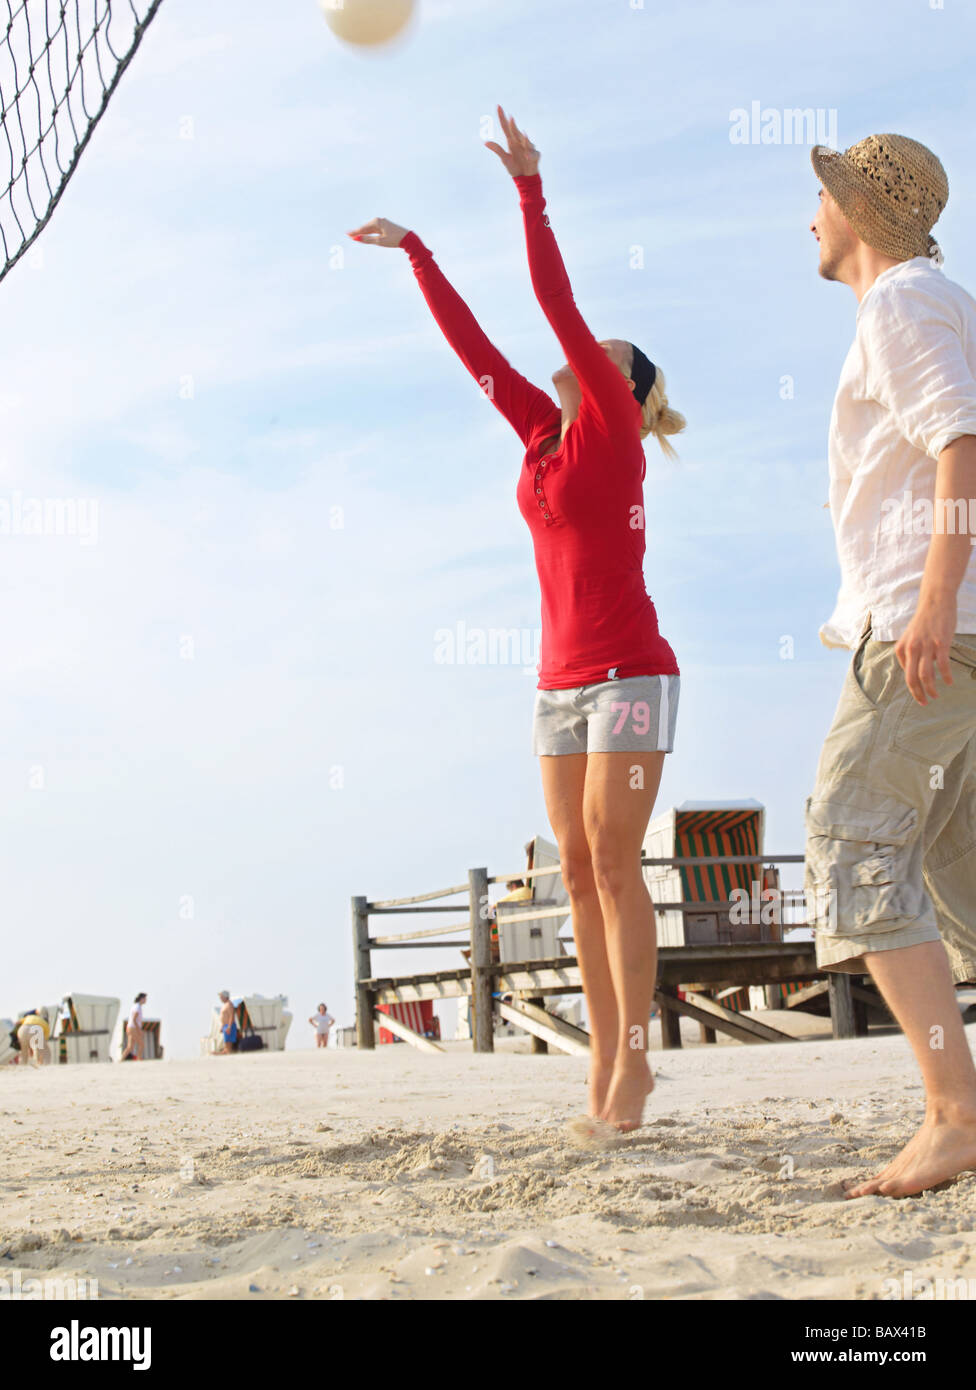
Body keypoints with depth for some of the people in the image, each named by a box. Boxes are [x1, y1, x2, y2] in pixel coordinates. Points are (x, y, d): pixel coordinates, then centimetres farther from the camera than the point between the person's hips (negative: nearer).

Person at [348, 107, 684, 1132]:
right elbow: (473, 346, 18)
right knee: (579, 872, 3)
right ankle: (605, 1058, 7)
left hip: (629, 673, -7)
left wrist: (530, 188, -11)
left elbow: (557, 304, -10)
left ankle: (634, 1056, -7)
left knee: (612, 863, -11)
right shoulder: (547, 433, 14)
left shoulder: (611, 424, -2)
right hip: (562, 682, 7)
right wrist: (414, 252, 20)